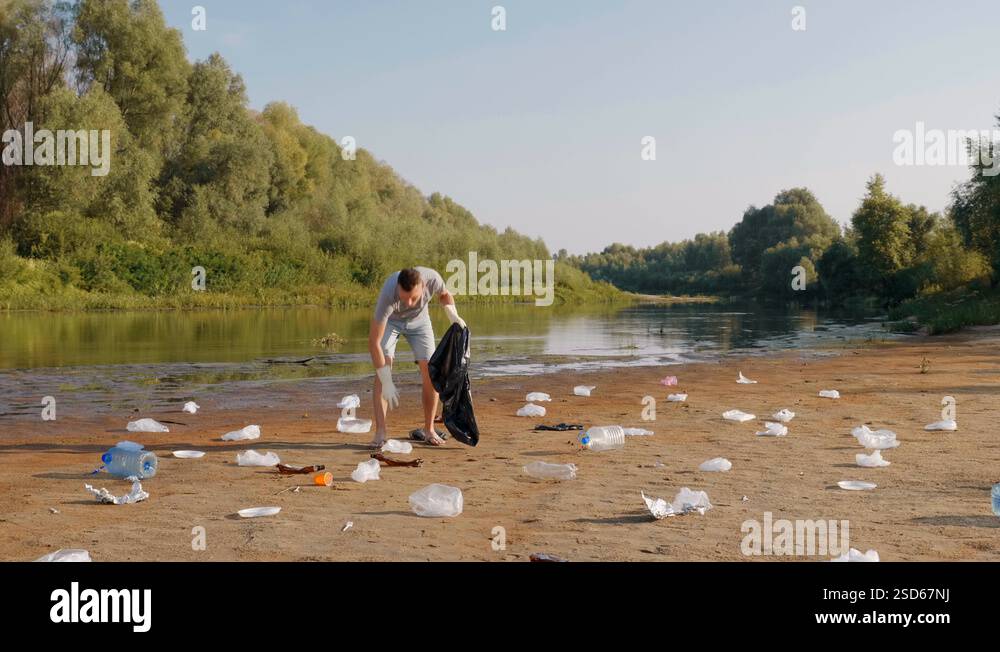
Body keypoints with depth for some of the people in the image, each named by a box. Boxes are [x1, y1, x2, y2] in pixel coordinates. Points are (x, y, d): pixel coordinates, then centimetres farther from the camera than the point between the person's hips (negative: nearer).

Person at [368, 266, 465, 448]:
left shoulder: (432, 278, -34)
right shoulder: (388, 295, -43)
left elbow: (445, 294, -4)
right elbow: (374, 342, -38)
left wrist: (453, 315, -22)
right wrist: (387, 383, -38)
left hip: (419, 320, 3)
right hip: (390, 321, -3)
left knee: (431, 371, -9)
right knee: (382, 370, -21)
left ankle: (428, 429, 5)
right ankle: (380, 433, -21)